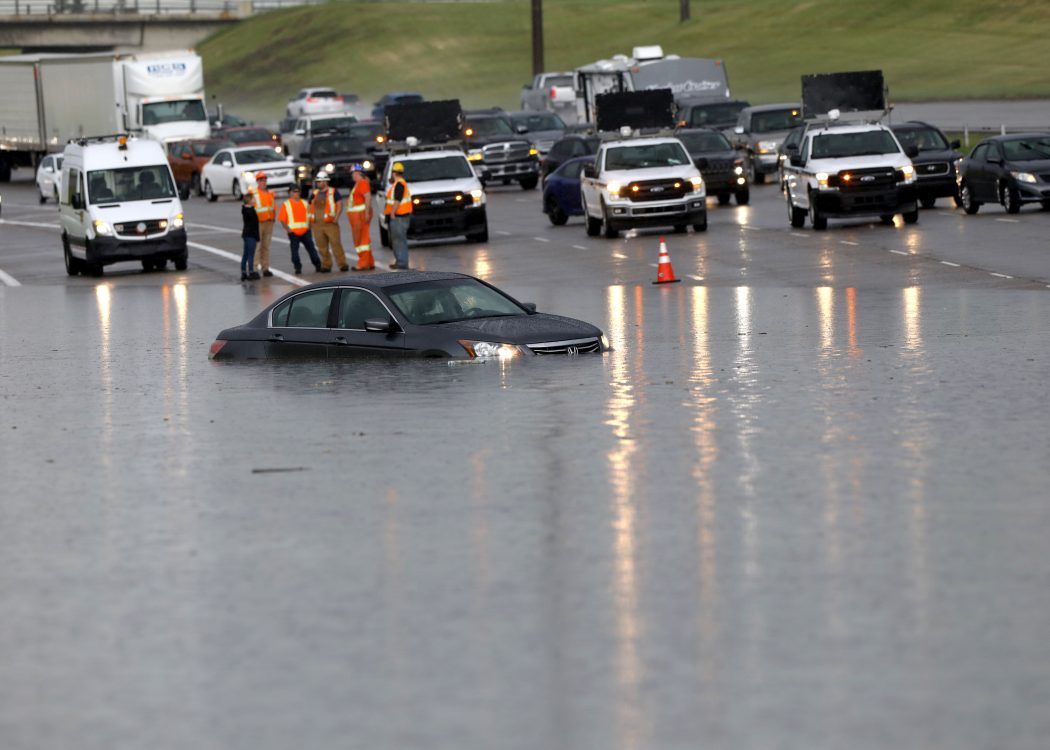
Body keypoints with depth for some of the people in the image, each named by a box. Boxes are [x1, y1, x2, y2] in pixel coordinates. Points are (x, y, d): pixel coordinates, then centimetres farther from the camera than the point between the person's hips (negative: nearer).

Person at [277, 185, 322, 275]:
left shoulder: (304, 203, 14)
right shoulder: (286, 204, 2)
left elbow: (309, 215, 19)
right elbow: (282, 219, -2)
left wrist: (309, 226, 4)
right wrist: (287, 229, -14)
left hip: (305, 231, 3)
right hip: (293, 232, -3)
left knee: (311, 248, 3)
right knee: (295, 250, -3)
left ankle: (318, 266, 10)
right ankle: (298, 268, 3)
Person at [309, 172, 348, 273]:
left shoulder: (333, 192, 0)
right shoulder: (315, 194, 16)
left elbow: (340, 204, -5)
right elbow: (310, 206, 24)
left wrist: (336, 217, -16)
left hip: (330, 223, -5)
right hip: (317, 224, 5)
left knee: (336, 243, -9)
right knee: (322, 246, 5)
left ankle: (342, 264, -6)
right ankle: (326, 265, 12)